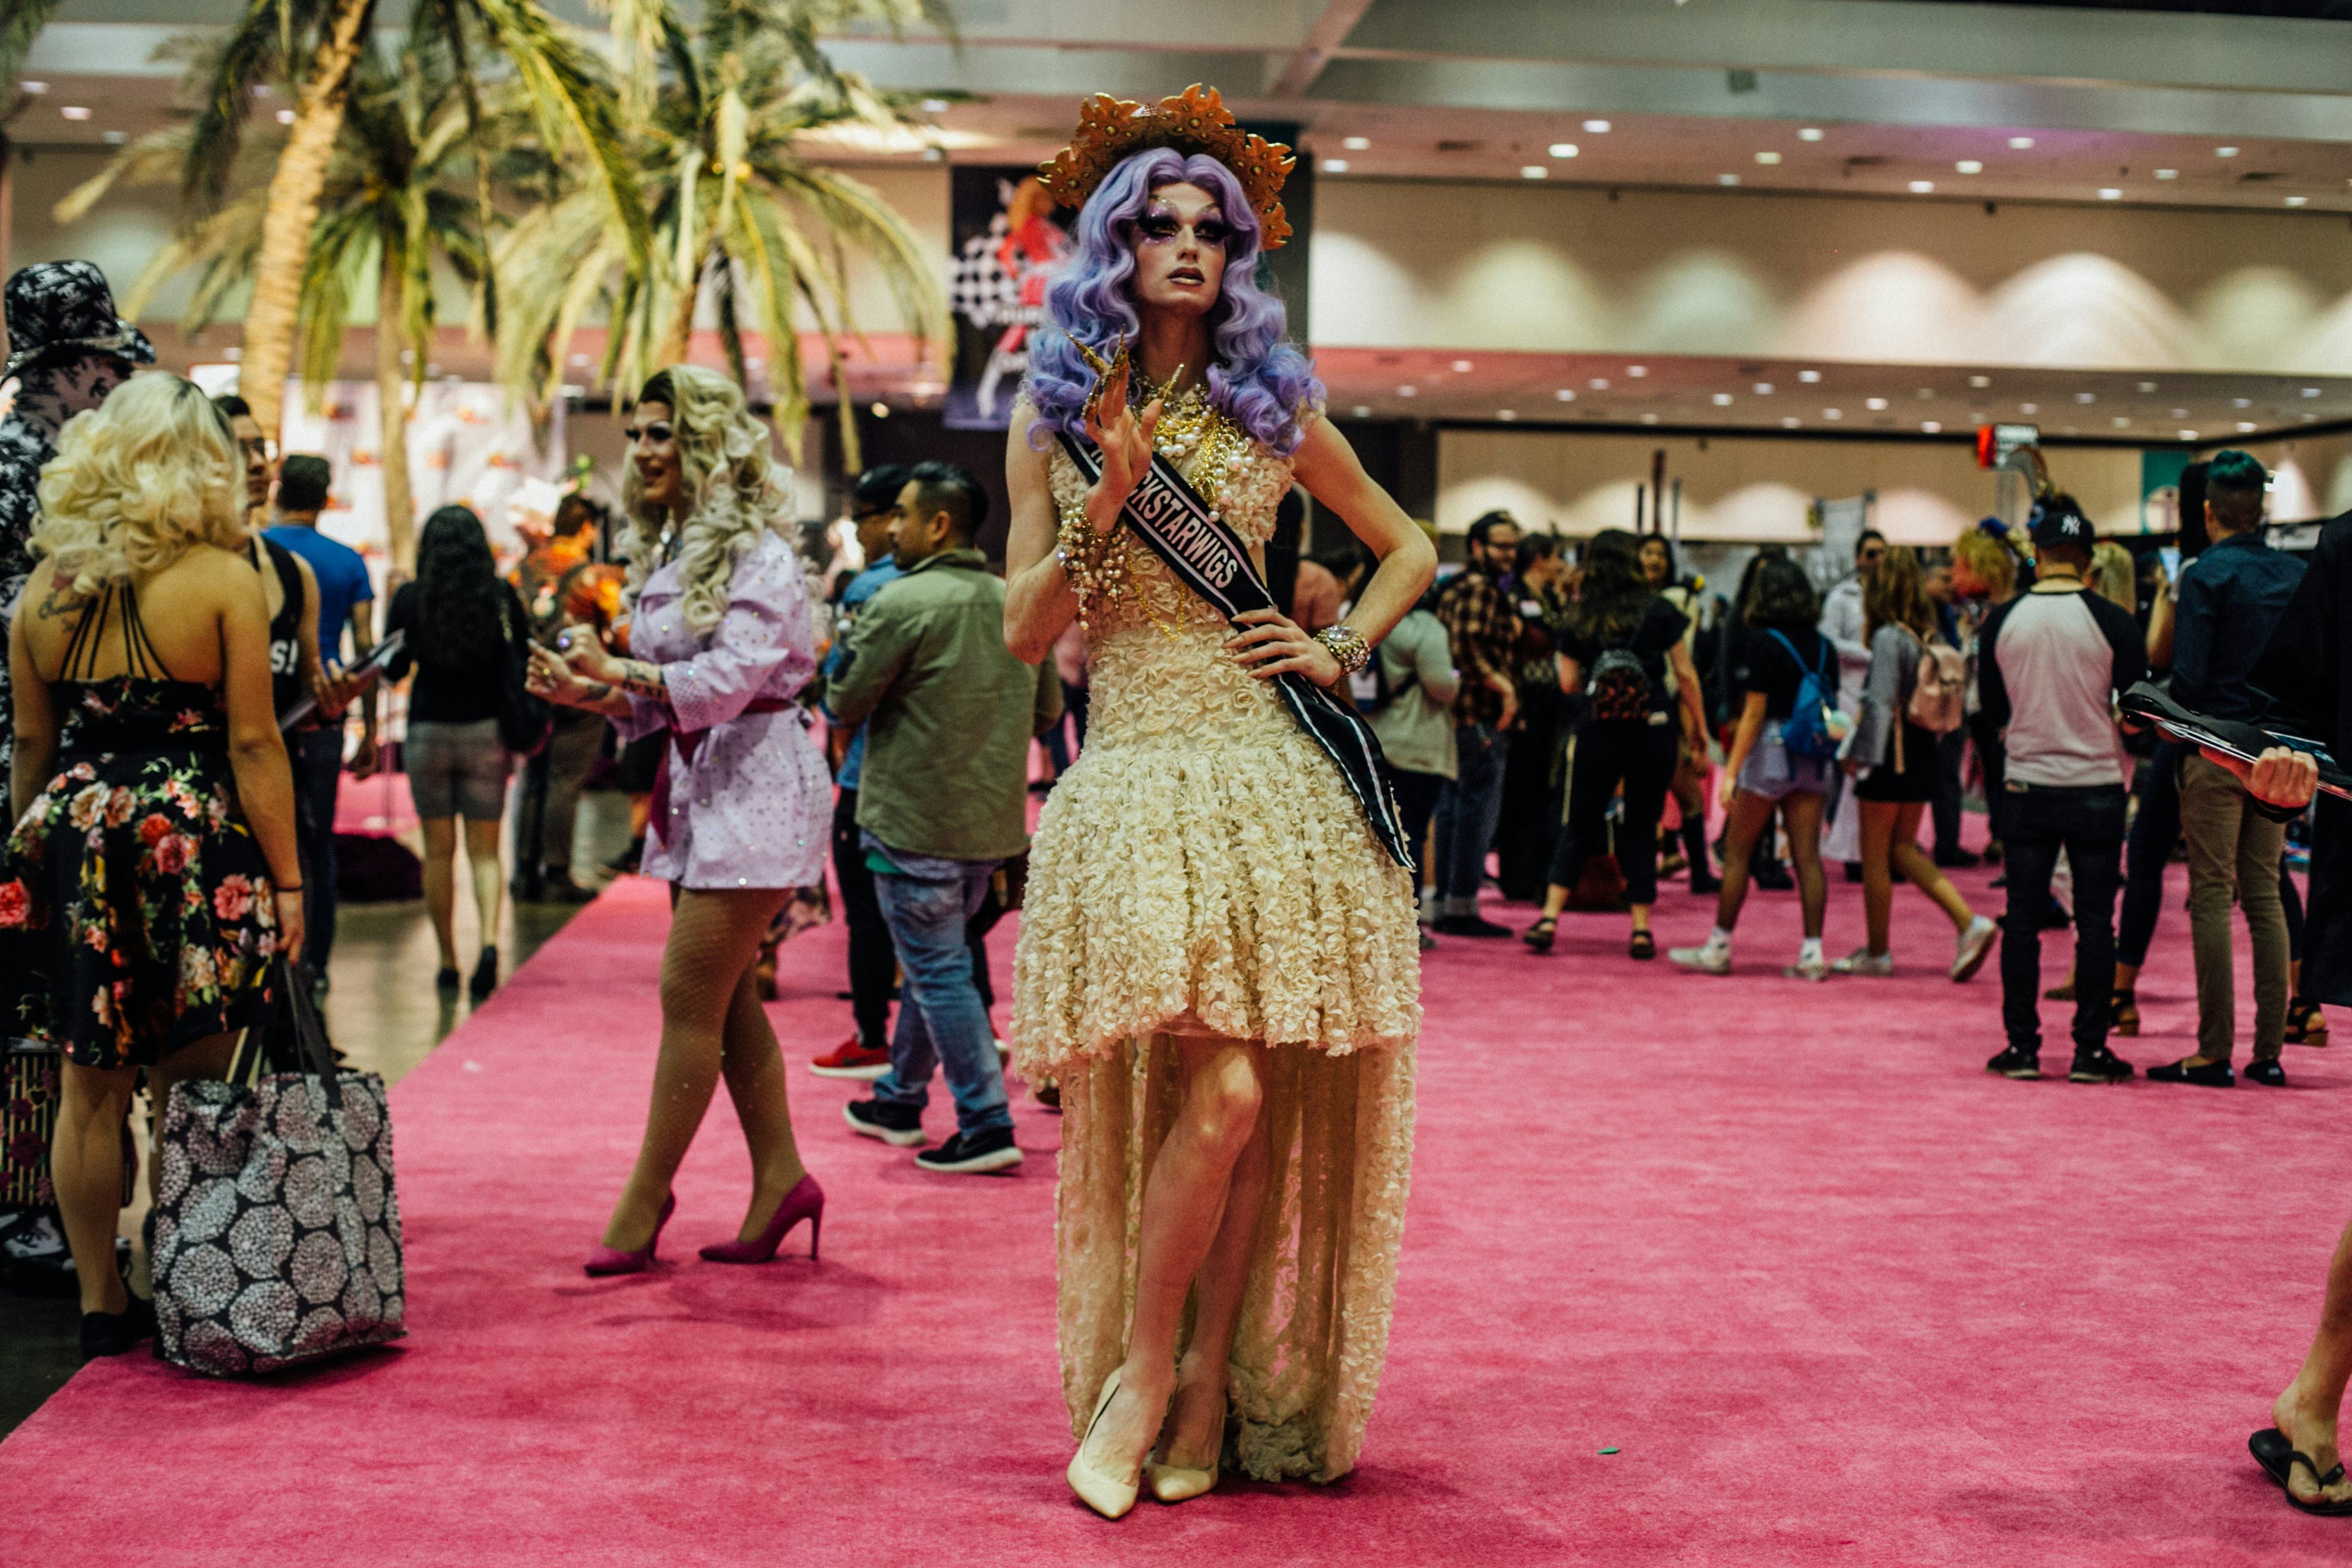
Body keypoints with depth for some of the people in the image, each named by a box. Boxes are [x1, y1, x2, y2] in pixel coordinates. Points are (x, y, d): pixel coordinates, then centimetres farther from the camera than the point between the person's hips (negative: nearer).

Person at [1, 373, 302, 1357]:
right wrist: (286, 880, -5)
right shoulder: (223, 580, -6)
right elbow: (253, 742, -8)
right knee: (187, 1095, 4)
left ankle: (101, 1306, 18)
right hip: (189, 844, -4)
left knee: (91, 1089, 10)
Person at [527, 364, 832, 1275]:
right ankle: (780, 1179, 18)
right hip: (695, 787, 9)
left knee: (691, 996, -7)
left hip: (754, 784, -9)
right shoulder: (668, 551, 16)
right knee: (727, 998, 10)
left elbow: (729, 677, -21)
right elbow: (655, 701, 14)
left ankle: (645, 1201, -2)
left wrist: (616, 671, -21)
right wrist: (590, 690, -4)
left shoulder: (755, 551, -11)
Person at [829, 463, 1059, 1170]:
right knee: (935, 962, 20)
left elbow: (845, 703, -10)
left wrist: (850, 654, 9)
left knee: (939, 973, 0)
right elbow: (1047, 709, 13)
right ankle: (900, 1099, 32)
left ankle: (987, 1126, -1)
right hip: (991, 822, 7)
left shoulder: (904, 603, -16)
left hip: (915, 822, -7)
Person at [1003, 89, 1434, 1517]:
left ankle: (1216, 1391, 13)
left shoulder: (1275, 405, 12)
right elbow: (1023, 631, 4)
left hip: (1276, 768, 2)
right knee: (1217, 1085, -16)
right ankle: (1147, 1373, 3)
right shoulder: (1056, 410, 8)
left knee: (1258, 1096, 0)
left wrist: (1341, 651, 7)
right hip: (1139, 760, -2)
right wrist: (1104, 511, -10)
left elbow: (1409, 549, 23)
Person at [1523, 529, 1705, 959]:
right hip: (1652, 733, 0)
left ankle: (1550, 917, 0)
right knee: (1641, 830, 7)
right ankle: (1641, 929, 7)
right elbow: (1685, 673, 1)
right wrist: (1698, 719, 12)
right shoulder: (1659, 612, -2)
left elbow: (1568, 682, 1)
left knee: (1578, 826, 9)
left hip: (1598, 734, 1)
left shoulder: (1580, 620, 1)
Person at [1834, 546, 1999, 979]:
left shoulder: (1889, 638, -16)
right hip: (1922, 757, 8)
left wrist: (1860, 756, -13)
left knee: (1874, 855, 5)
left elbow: (1880, 703, -19)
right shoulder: (1926, 635, 7)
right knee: (1903, 848, 17)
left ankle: (1877, 952, 13)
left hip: (1890, 759, -8)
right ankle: (1969, 923, 4)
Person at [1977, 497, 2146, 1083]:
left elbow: (1993, 715, 7)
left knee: (2023, 920, 7)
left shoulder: (2001, 622, -2)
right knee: (2095, 921, 4)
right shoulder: (2112, 622, -8)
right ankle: (2091, 1050, 5)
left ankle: (2022, 1046, 9)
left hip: (2027, 788, 2)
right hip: (2097, 788, -1)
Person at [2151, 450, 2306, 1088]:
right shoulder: (2298, 574, 6)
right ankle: (2269, 1052, 11)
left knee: (2212, 897, -1)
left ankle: (2214, 1053, -1)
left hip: (2215, 750, -5)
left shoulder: (2207, 575, -10)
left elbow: (2188, 675, -16)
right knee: (2264, 893, 11)